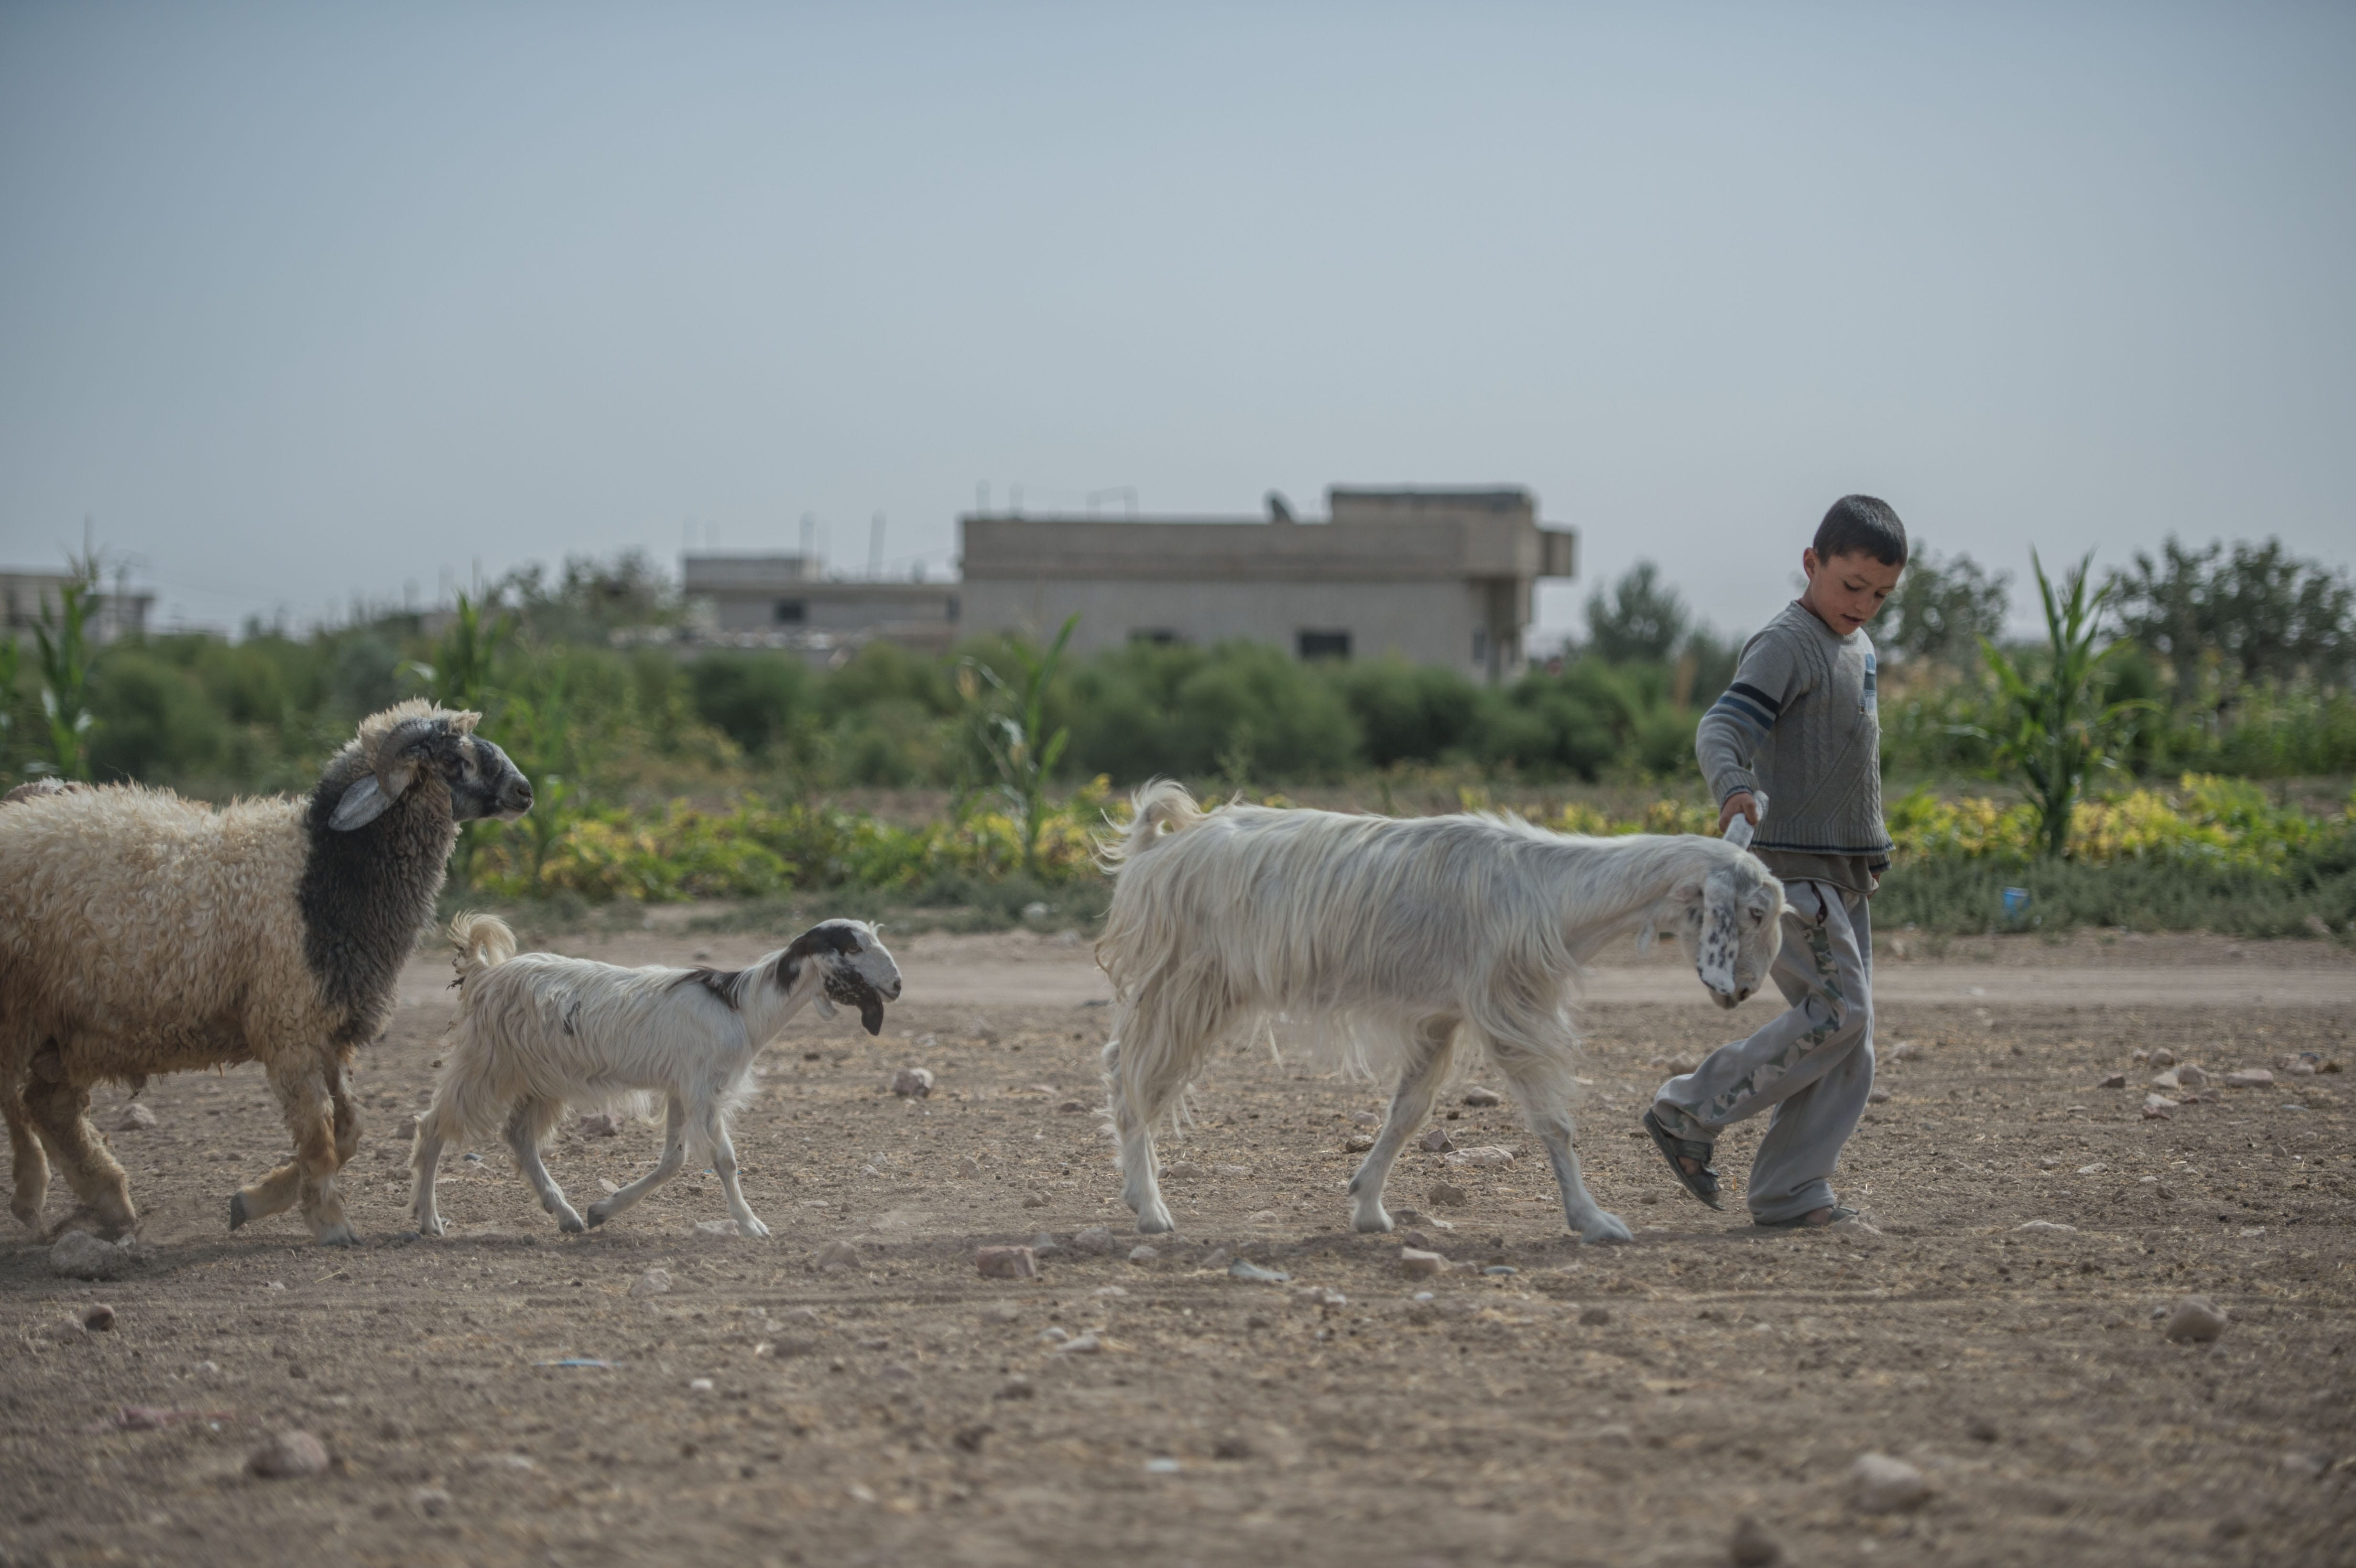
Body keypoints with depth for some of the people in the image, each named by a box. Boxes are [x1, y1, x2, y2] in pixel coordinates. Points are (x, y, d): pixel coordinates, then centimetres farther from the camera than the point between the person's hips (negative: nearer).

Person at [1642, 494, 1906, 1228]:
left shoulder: (1860, 647, 16)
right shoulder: (1786, 644, -12)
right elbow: (1721, 730, -25)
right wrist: (1734, 789, -46)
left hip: (1846, 874, 9)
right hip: (1792, 864, -9)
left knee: (1850, 1045, 4)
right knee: (1837, 1013, -17)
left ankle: (1788, 1193, 6)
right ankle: (1688, 1112, -7)